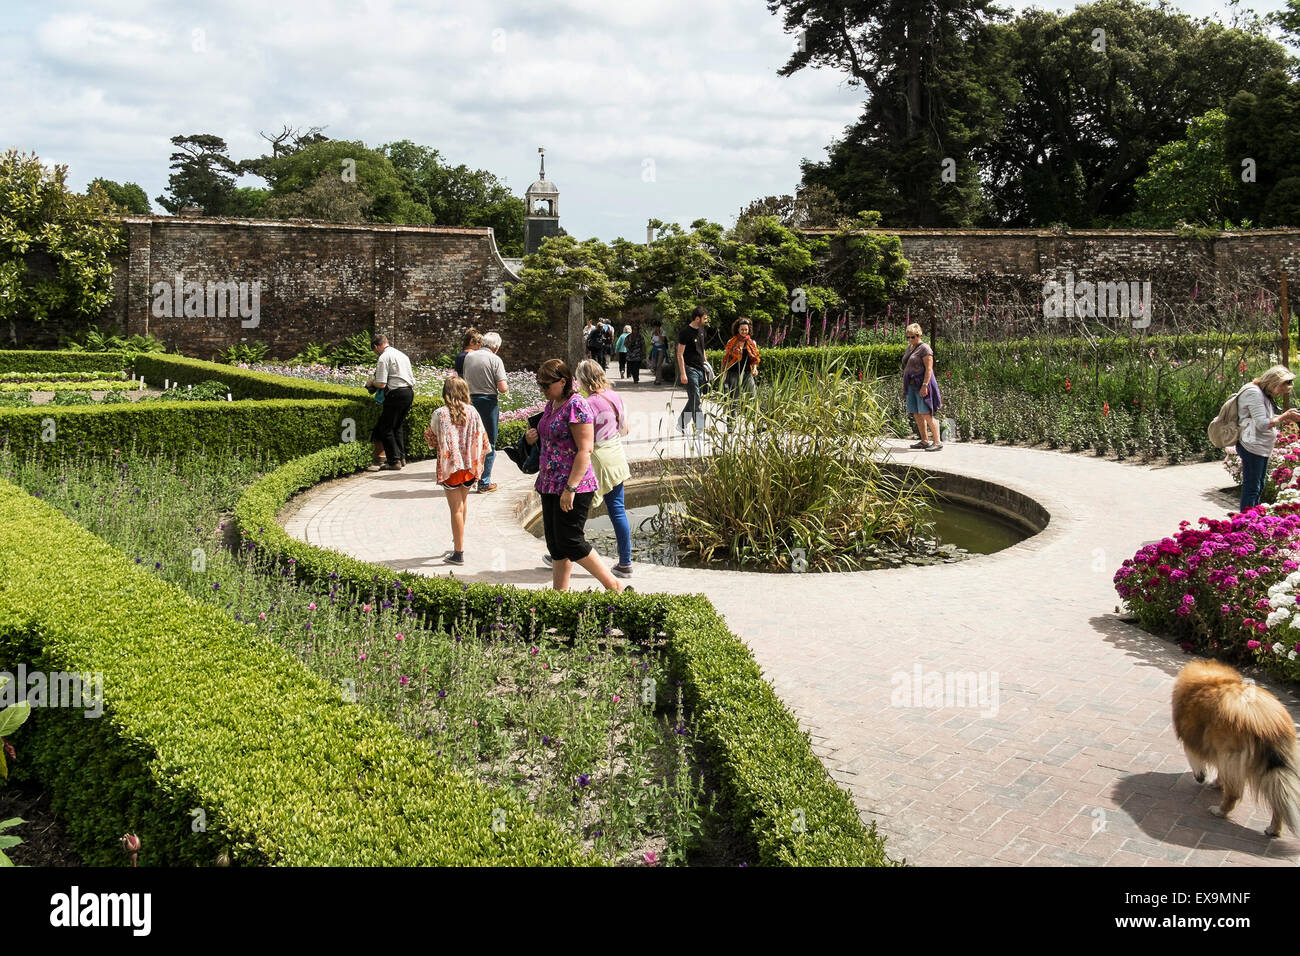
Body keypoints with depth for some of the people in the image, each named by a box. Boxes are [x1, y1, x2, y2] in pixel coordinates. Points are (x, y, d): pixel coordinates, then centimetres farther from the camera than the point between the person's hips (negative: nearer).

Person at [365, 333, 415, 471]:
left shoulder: (384, 358, -9)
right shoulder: (402, 355, 17)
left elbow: (381, 384, -14)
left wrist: (371, 383, 7)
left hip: (396, 394, -8)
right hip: (409, 392, 8)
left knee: (386, 428, 1)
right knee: (398, 425, 19)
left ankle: (394, 461, -1)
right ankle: (401, 457, 20)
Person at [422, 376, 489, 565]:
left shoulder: (439, 414, -8)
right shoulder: (472, 411, -1)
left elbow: (431, 438, 2)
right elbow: (482, 438, 1)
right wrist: (478, 461, 12)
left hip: (450, 465, -3)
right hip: (470, 465, 3)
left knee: (456, 509, 0)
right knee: (463, 500, 24)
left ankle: (458, 553, 2)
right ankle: (458, 541, 36)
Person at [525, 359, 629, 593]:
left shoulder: (576, 406, -16)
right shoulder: (552, 404, 13)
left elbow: (585, 450, -20)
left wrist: (570, 488, -24)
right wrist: (533, 437, 6)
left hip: (573, 487, -9)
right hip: (551, 485, 9)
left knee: (570, 542, -8)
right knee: (555, 544, 11)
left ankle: (615, 588, 2)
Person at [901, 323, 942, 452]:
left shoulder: (924, 348, -10)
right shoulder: (910, 347, 16)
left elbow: (929, 368, -16)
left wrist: (924, 385, -23)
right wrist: (904, 384, 19)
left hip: (923, 383, -9)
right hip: (912, 385, 9)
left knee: (926, 414, -12)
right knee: (917, 414, 8)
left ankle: (937, 442, -10)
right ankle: (924, 441, 14)